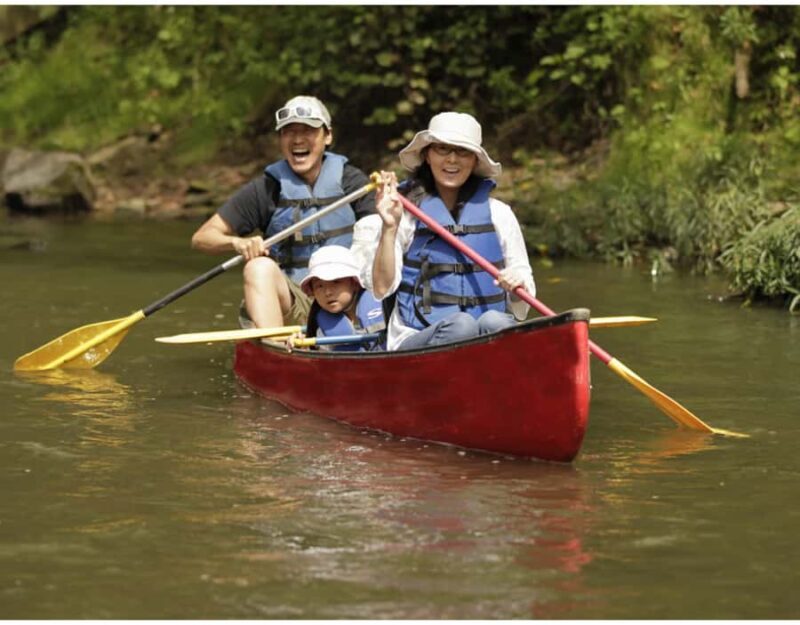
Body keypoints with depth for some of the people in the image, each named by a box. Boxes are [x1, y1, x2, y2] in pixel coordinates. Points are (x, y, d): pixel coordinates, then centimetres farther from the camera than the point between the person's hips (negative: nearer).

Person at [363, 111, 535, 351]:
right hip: (417, 342, -2)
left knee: (494, 322, -33)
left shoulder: (498, 213, 15)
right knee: (461, 324, -34)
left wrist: (518, 285, -7)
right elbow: (381, 288, 0)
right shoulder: (406, 212, 9)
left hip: (494, 335, 2)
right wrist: (389, 228, -9)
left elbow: (521, 306, 17)